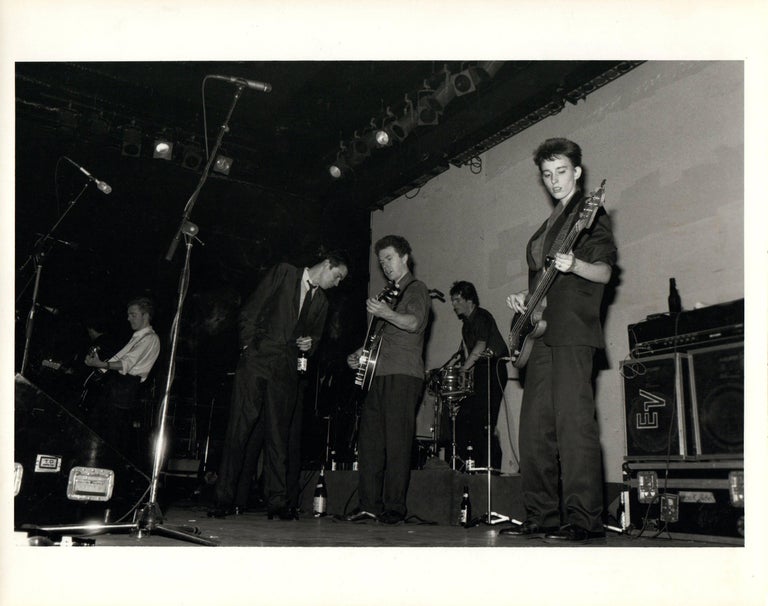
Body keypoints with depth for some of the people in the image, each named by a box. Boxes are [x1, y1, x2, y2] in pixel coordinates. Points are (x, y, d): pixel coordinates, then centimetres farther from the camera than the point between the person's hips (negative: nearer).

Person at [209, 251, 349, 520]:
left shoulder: (321, 302, 20)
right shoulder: (283, 273, 6)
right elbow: (249, 313, 2)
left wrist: (309, 344, 4)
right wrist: (249, 347, -5)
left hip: (286, 371, 4)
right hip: (256, 362, -4)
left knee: (279, 436, 0)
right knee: (240, 429, -7)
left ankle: (278, 503, 4)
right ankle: (227, 500, -1)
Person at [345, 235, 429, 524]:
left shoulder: (417, 288, 2)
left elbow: (414, 323, -17)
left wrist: (385, 314, -32)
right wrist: (362, 353, 18)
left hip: (403, 373, -8)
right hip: (378, 373, 8)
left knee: (397, 443, -9)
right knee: (369, 440, 3)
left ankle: (394, 508, -5)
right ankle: (369, 504, 7)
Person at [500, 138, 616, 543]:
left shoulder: (591, 214, 3)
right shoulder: (549, 225, 26)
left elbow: (604, 272, -7)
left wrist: (573, 265, -26)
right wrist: (524, 297, 12)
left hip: (573, 331, -8)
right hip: (543, 331, 9)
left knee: (573, 419, -14)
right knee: (535, 426, 5)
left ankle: (584, 520, -11)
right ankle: (541, 517, 10)